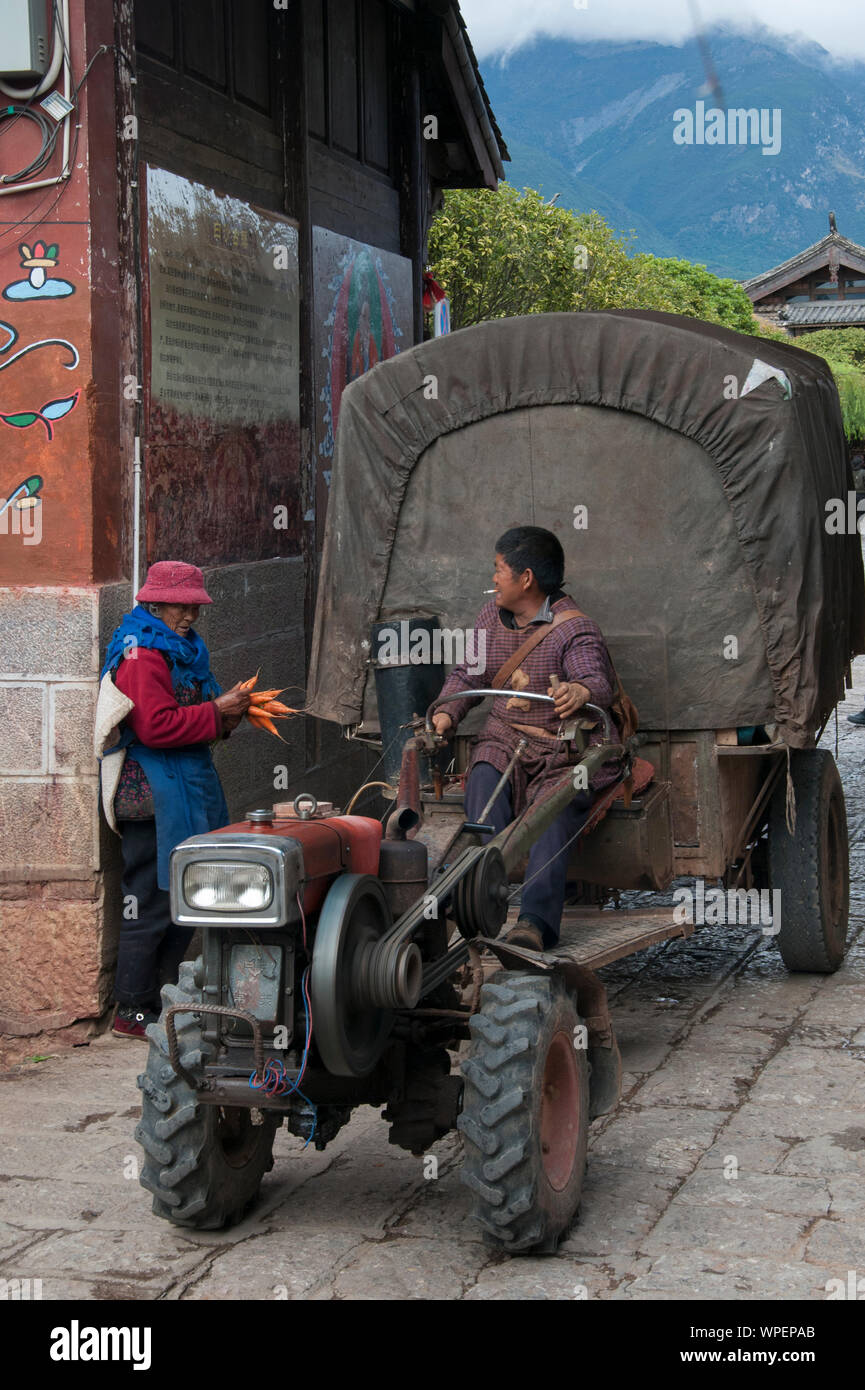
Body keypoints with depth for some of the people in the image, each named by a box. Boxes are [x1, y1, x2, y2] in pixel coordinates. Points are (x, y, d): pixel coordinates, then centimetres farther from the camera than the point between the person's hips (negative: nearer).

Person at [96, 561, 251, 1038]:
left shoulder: (183, 651, 19)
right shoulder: (141, 656, -13)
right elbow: (157, 727, -22)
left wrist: (227, 711, 9)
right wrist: (217, 711, -17)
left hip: (184, 794, 10)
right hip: (153, 798, -10)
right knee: (151, 904, -6)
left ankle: (166, 1001, 21)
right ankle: (132, 1011, 2)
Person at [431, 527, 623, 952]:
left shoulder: (575, 629, -8)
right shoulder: (491, 617, 13)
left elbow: (599, 682, -24)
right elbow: (468, 674, 22)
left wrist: (580, 691, -50)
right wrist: (446, 714, 1)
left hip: (565, 746, -4)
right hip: (505, 738, 4)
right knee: (485, 783, -30)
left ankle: (536, 920, -47)